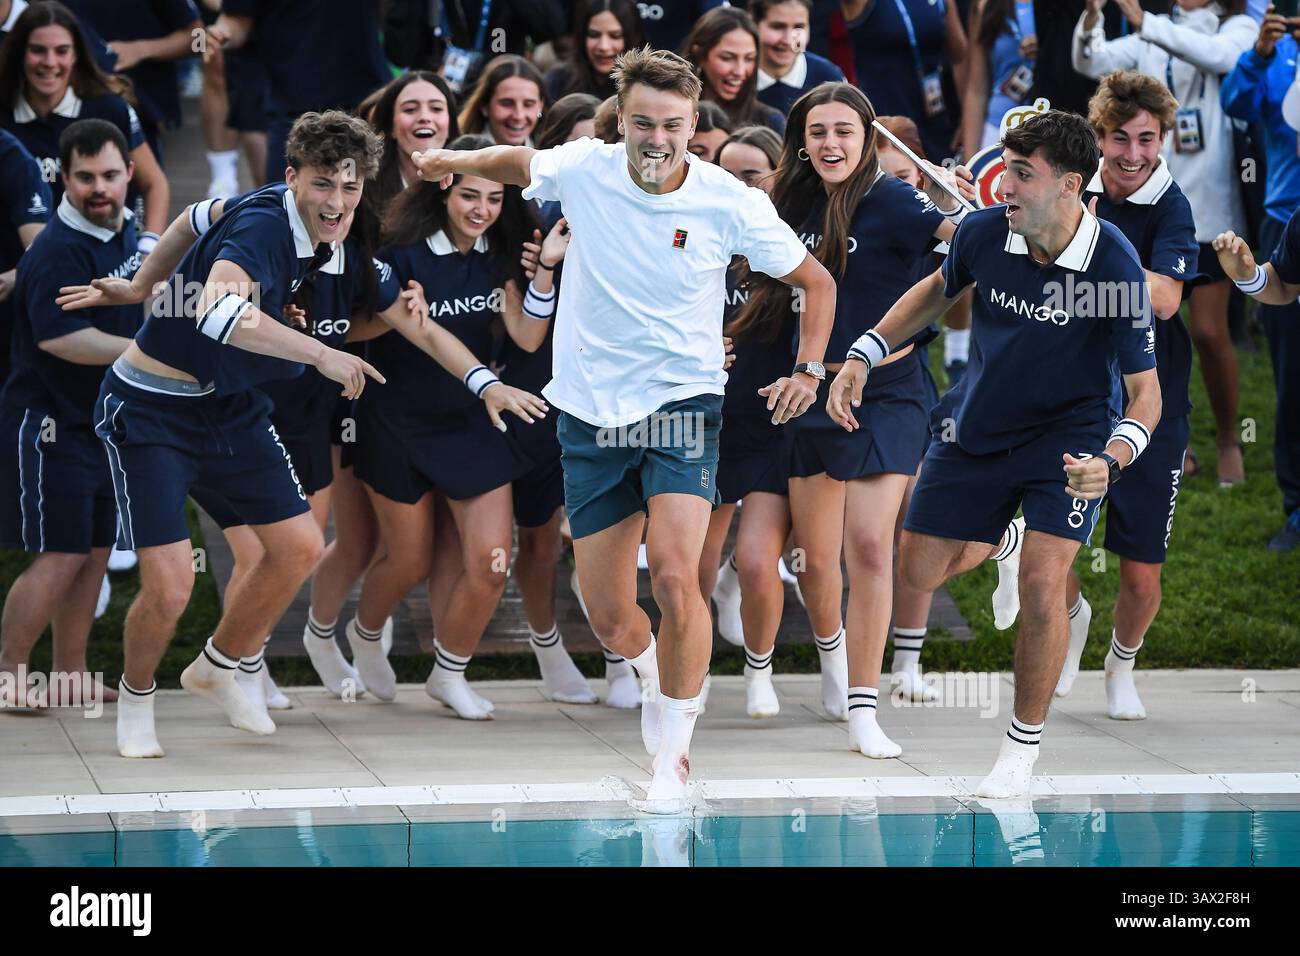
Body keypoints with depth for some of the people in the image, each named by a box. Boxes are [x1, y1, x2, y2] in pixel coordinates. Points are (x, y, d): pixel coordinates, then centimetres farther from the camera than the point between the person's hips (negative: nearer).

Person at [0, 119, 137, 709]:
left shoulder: (125, 232, 9)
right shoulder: (58, 251, -20)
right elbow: (61, 337, -29)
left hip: (105, 419, 9)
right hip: (50, 425, -9)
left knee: (94, 553, 11)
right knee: (60, 557, -9)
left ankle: (70, 675, 19)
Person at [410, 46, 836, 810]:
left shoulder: (732, 204, -10)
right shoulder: (583, 169, -5)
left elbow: (816, 281, 5)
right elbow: (517, 162, 19)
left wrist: (809, 369, -4)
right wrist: (459, 161, 3)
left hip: (683, 404, -2)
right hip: (591, 413, 2)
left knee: (674, 573, -24)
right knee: (609, 617, 4)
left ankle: (674, 749, -8)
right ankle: (662, 679, 40)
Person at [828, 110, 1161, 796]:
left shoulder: (1115, 268, -26)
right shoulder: (983, 231, -16)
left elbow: (1145, 389, -20)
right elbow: (938, 290, 9)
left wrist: (1109, 462, -39)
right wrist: (863, 355, 1)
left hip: (1069, 434, -4)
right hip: (975, 425, 4)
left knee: (1042, 583, -19)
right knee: (918, 573, 9)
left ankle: (1024, 742, 2)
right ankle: (1000, 542, 46)